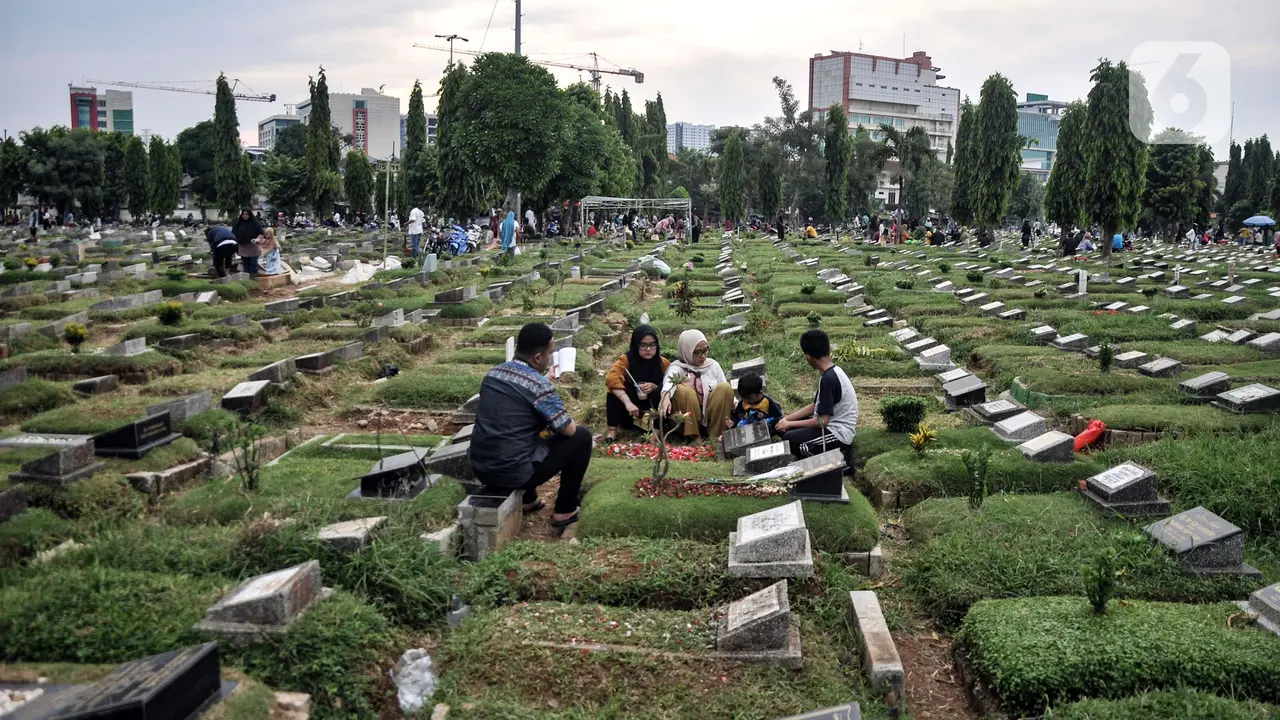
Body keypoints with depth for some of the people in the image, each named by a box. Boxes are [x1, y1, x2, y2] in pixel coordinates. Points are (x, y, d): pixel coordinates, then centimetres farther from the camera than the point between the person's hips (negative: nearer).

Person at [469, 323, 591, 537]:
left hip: (480, 469, 8)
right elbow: (569, 429, -7)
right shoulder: (539, 384, -14)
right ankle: (564, 512, 12)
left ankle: (528, 500, 36)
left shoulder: (493, 374, 8)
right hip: (513, 473, -8)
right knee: (581, 437, 5)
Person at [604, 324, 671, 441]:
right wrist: (628, 403, -46)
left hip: (653, 410, 1)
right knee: (614, 394, -30)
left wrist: (655, 387, -28)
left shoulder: (663, 363, -6)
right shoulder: (626, 359, -15)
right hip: (629, 413, -1)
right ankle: (612, 430, -25)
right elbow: (612, 378, -33)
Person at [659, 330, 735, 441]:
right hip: (688, 419, -3)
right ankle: (693, 437, -23)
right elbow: (669, 381, -29)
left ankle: (716, 435, -14)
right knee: (682, 389, -29)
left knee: (725, 387, -21)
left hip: (713, 416, 3)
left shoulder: (713, 365, 6)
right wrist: (666, 396, -52)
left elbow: (725, 392, 5)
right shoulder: (677, 367, -6)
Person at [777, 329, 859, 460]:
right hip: (833, 424, 9)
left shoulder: (828, 379, -25)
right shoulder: (831, 373, 5)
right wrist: (787, 419, 4)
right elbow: (816, 406, 12)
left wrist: (790, 424, -14)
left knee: (789, 439, -18)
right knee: (784, 428, 9)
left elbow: (823, 421, -24)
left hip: (838, 433, -9)